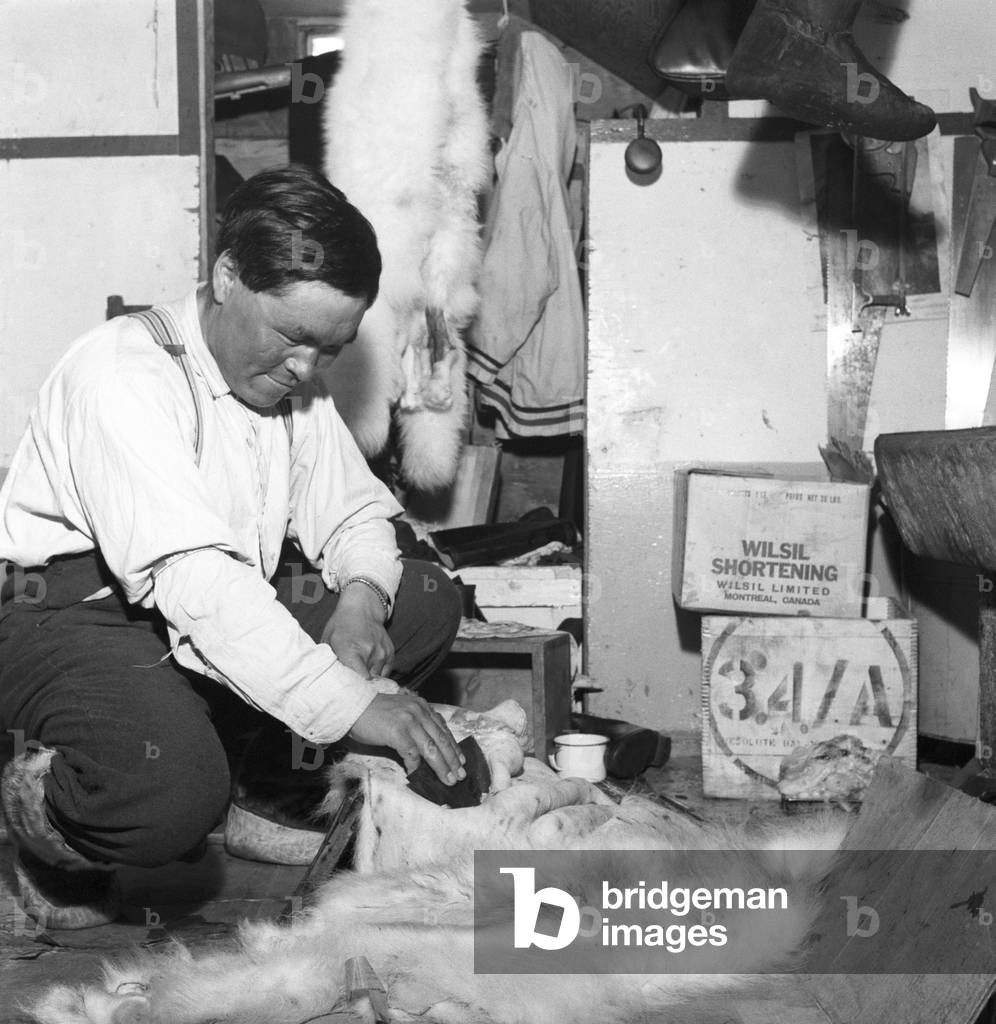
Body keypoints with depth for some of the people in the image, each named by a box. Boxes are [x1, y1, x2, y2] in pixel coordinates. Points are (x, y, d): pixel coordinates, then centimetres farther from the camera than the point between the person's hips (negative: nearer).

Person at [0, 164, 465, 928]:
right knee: (171, 792, -37)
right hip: (76, 615, -8)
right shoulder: (126, 371, -21)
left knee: (426, 599, -2)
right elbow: (188, 573, -33)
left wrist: (360, 599, -14)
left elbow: (356, 511, 12)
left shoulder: (291, 380, 6)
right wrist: (345, 702, -39)